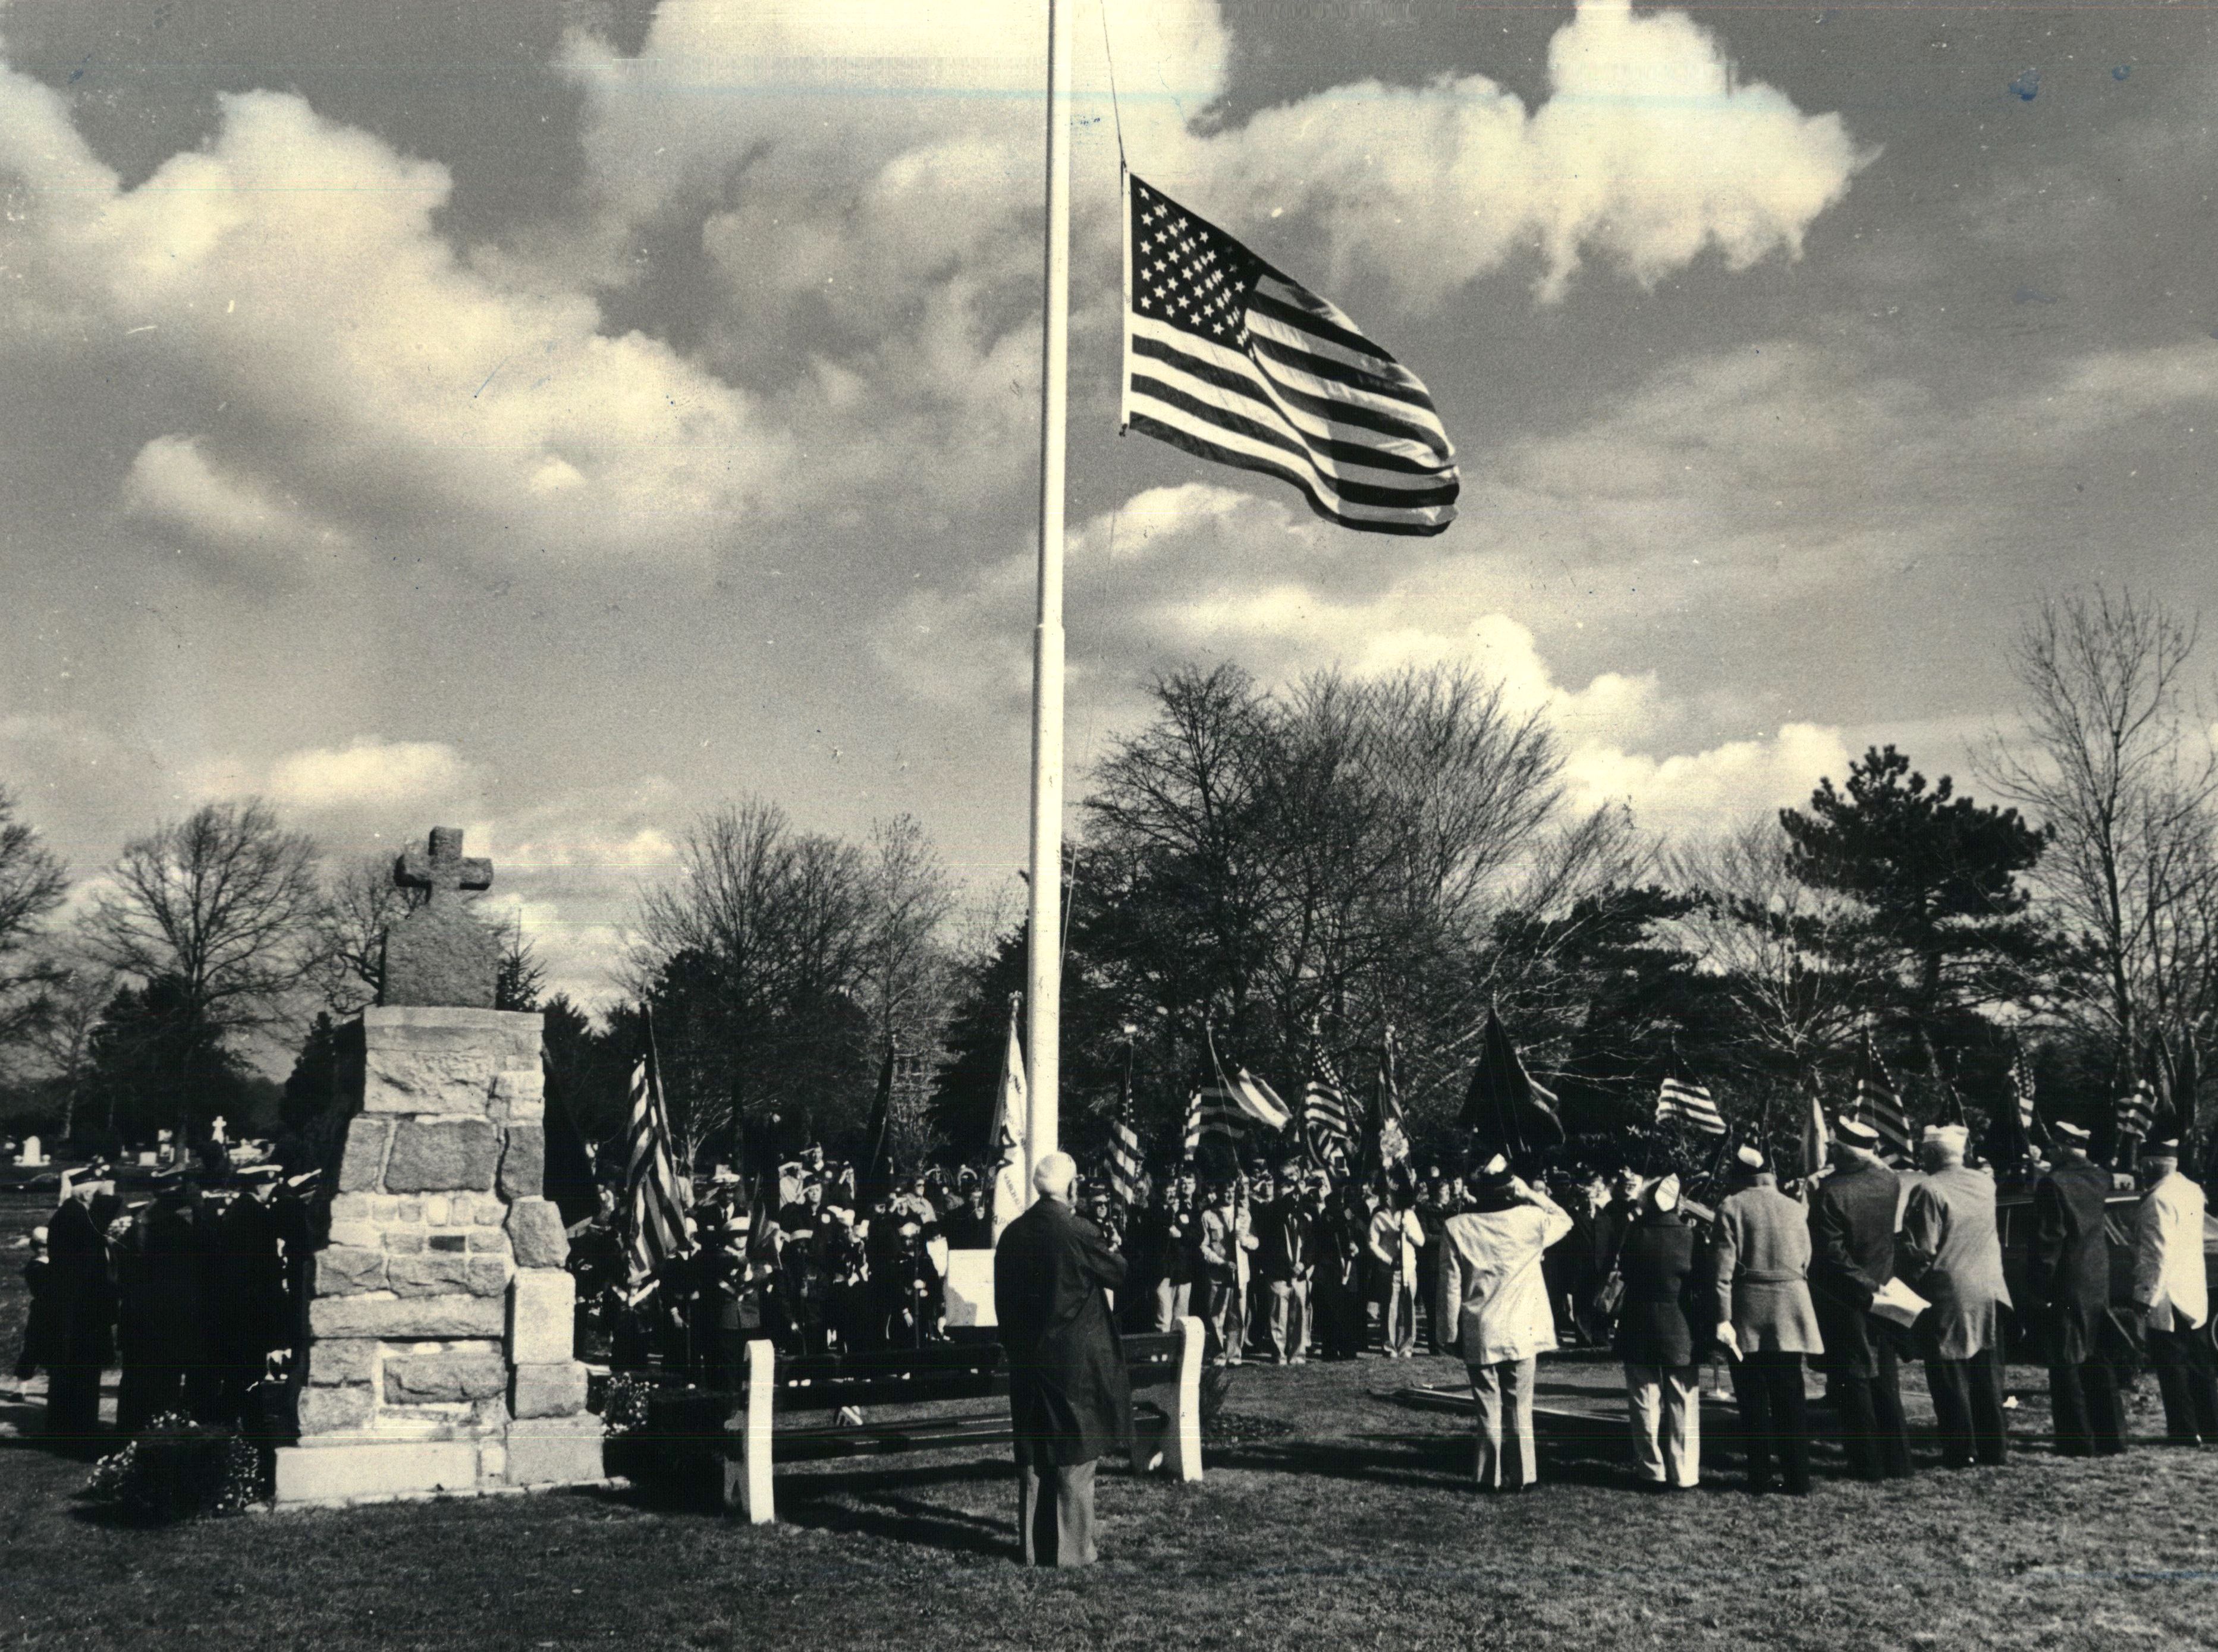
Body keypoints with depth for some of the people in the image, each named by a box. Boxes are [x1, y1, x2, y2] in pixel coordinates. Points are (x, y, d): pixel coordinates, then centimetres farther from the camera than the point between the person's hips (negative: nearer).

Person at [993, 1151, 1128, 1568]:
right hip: (1076, 1359, -5)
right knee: (1075, 1459, 4)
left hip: (1026, 1358, 5)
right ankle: (1071, 1552, 8)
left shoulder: (1012, 1234, 1)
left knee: (1033, 1458, 13)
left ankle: (1034, 1549, 21)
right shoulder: (1076, 1229, -16)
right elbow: (1120, 1274, -3)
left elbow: (1003, 1302, 7)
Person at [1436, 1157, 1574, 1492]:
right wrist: (1530, 1194, 4)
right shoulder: (1531, 1220, -7)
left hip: (1478, 1334, 0)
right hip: (1522, 1331, 0)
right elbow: (1564, 1219, 15)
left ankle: (1492, 1477, 11)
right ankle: (1520, 1476, 14)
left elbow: (1450, 1285, -4)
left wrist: (1452, 1331, 4)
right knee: (1519, 1406, 10)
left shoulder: (1456, 1228, -8)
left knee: (1488, 1407, 8)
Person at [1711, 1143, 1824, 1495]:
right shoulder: (1795, 1209, 7)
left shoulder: (1732, 1206, -5)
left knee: (1754, 1400, 4)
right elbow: (1806, 1263, 9)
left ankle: (1760, 1478, 6)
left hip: (1748, 1314, -3)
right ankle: (1798, 1480, 9)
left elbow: (1722, 1268, -11)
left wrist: (1723, 1318, -12)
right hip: (1790, 1311, 3)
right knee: (1790, 1397, 8)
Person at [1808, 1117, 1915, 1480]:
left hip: (1843, 1300, -5)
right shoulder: (1890, 1182, -4)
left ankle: (1869, 1465, 6)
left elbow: (1830, 1255, -20)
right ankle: (1897, 1462, 17)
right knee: (1886, 1381, 14)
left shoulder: (1829, 1192, -19)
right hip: (1881, 1294, 5)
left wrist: (1863, 1285, -11)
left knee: (1853, 1383, 3)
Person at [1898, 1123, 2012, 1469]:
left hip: (1947, 1295, -6)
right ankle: (1994, 1449, 19)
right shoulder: (1986, 1183, 4)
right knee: (1987, 1375, 13)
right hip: (1989, 1291, 6)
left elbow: (1923, 1249, -15)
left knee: (1951, 1377, 3)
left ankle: (1961, 1450, 6)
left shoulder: (1928, 1189, -15)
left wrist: (1908, 1284, -3)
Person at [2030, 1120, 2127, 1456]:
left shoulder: (2053, 1183, -16)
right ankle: (2110, 1438, 18)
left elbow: (2048, 1241, -16)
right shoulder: (2101, 1178, 3)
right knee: (2099, 1362, 14)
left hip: (2065, 1287, -6)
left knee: (2067, 1365, 1)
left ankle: (2079, 1441, 3)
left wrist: (2039, 1288, -9)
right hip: (2099, 1284, 6)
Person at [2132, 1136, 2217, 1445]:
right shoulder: (2192, 1191, 8)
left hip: (2167, 1299, -9)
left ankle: (2184, 1432, 3)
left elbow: (2160, 1255, -22)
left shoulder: (2158, 1200, -19)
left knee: (2171, 1366, 0)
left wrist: (2146, 1296, -19)